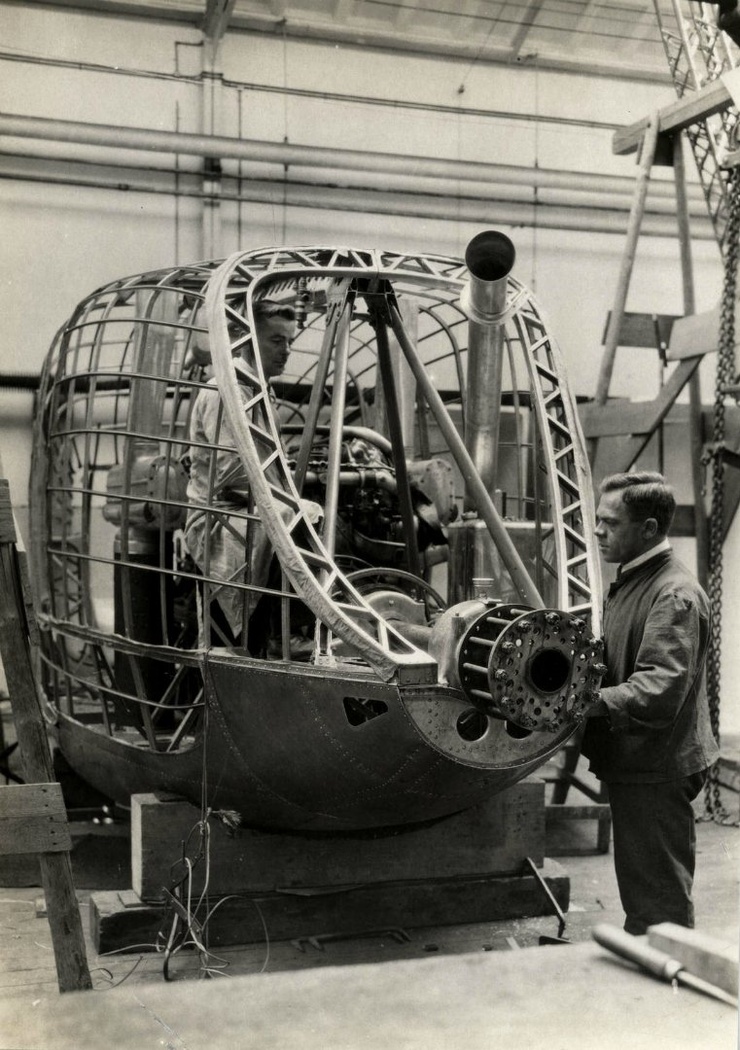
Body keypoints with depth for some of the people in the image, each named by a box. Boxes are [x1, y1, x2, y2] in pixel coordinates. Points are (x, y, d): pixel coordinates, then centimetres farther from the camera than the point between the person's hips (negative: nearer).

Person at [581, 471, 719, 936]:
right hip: (632, 765, 10)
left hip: (657, 774, -10)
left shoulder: (676, 595, -20)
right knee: (640, 899, 22)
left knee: (661, 907, 1)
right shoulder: (631, 581, 13)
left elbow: (659, 693, -31)